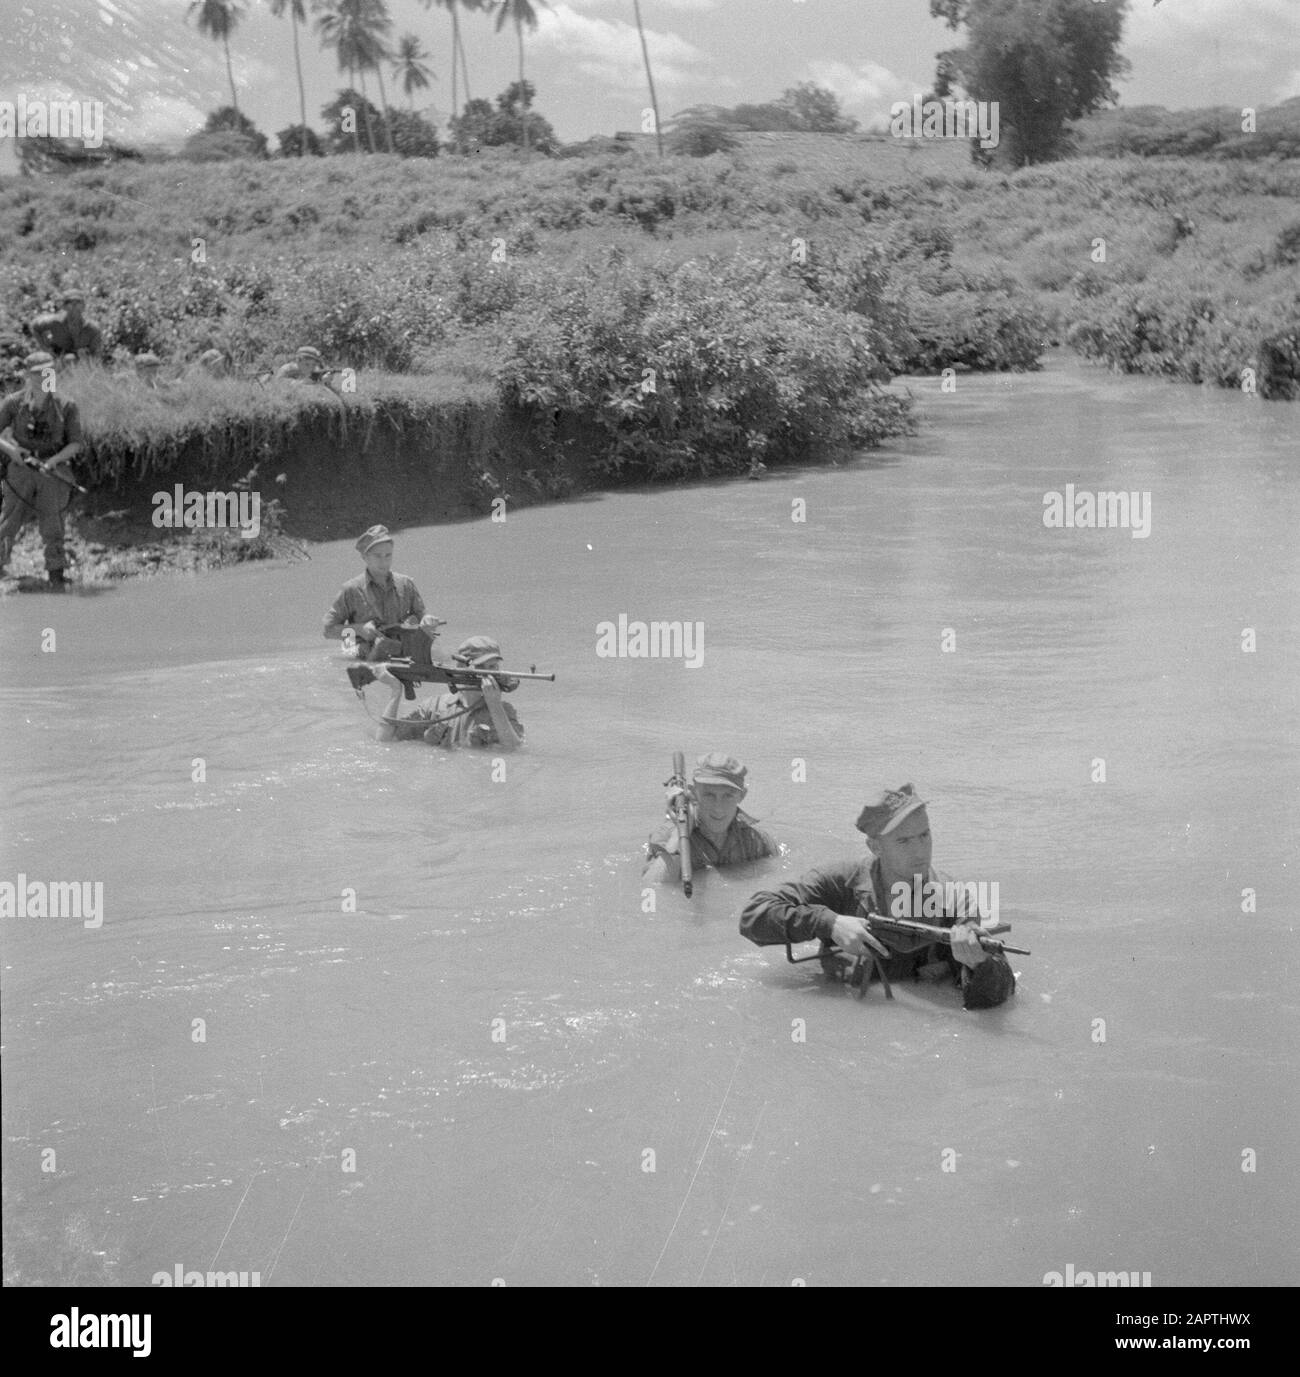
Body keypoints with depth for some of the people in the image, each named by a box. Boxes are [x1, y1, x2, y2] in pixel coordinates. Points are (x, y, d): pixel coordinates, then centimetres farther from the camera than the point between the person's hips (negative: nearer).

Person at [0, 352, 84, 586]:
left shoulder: (66, 406, -2)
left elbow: (75, 444, -2)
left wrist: (52, 461, -16)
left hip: (53, 473, 0)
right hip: (20, 470, 0)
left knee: (54, 531, 0)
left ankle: (57, 581, 7)